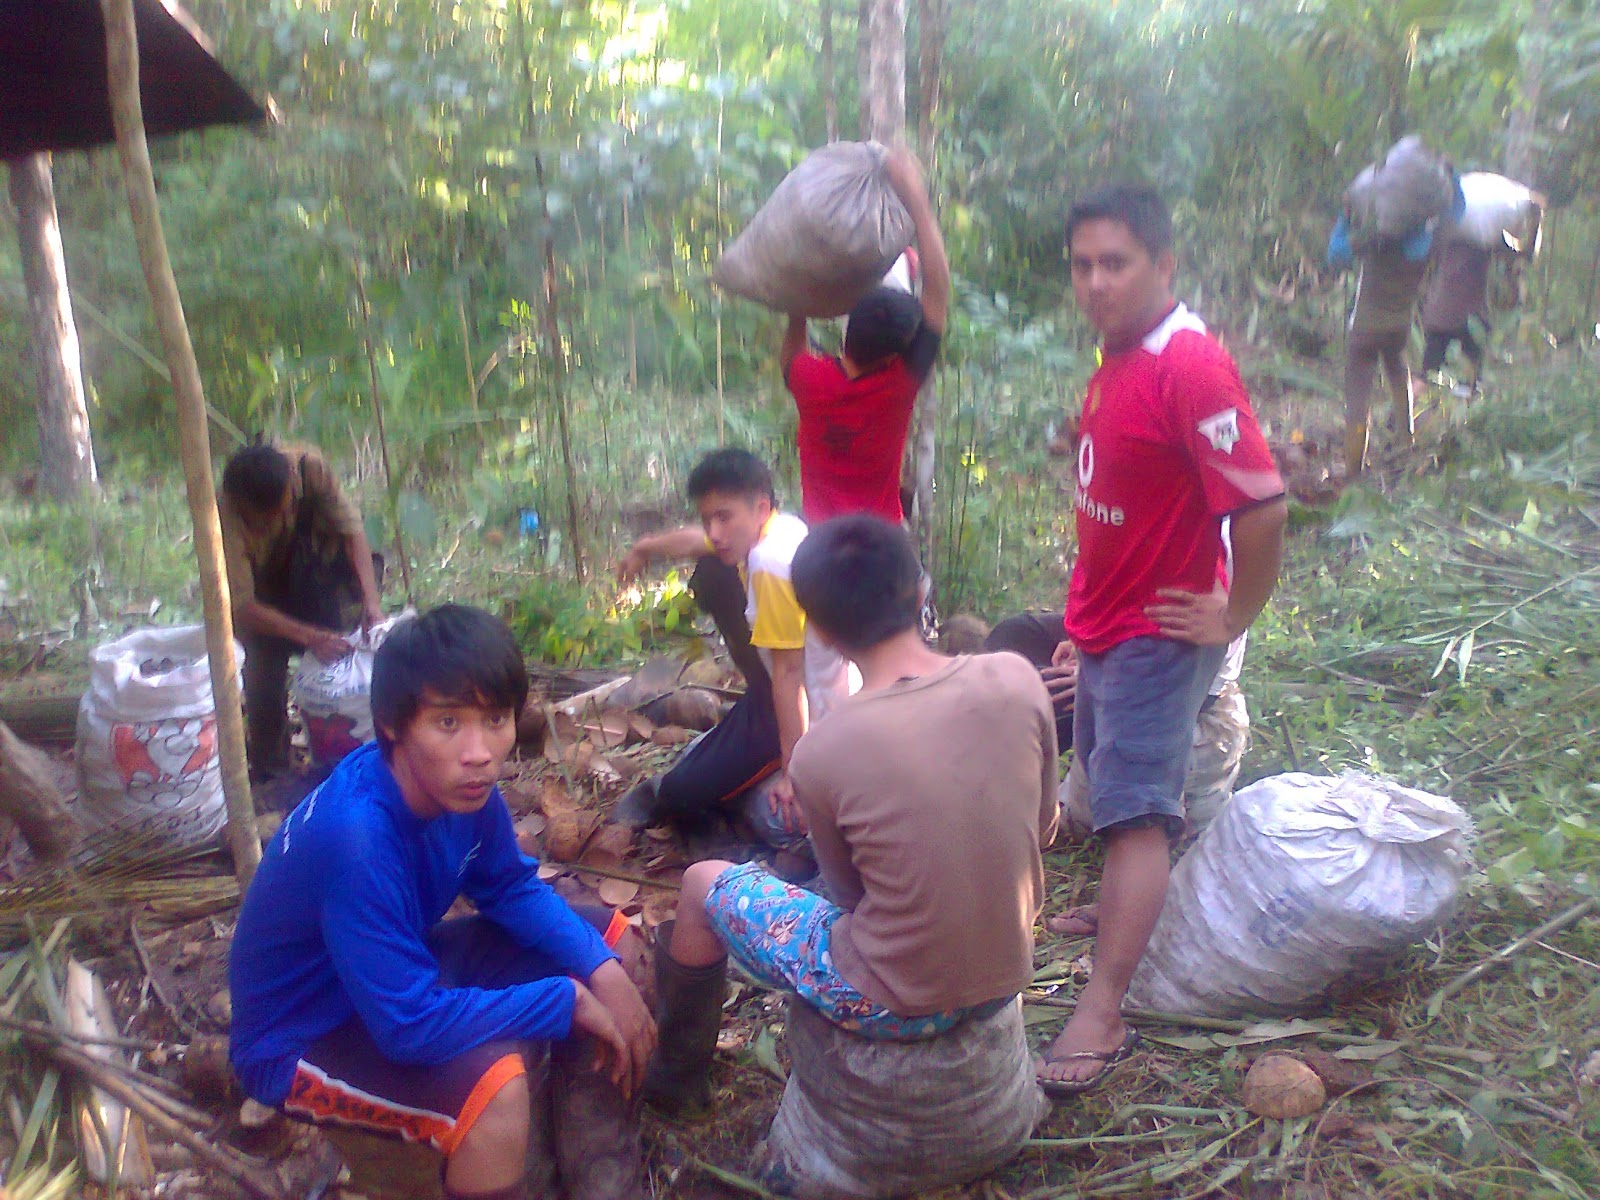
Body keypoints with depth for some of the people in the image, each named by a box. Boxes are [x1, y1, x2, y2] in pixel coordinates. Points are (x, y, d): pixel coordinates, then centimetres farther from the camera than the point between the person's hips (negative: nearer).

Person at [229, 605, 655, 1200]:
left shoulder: (460, 785, -15)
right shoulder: (355, 838, -36)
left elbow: (511, 887, 1)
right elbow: (411, 1023, -34)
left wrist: (601, 967, -15)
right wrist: (567, 1000, -24)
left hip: (408, 971, 8)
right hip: (303, 1039, -8)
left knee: (599, 945, 0)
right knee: (494, 1081, -33)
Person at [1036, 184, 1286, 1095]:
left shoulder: (1190, 365, -24)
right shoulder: (1120, 356, 5)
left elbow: (1262, 505, -29)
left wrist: (1232, 620, -18)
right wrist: (1089, 602, 14)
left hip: (1158, 636, -9)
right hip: (1104, 623, 10)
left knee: (1135, 815, -7)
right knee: (1114, 788, 23)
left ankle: (1101, 1020, -1)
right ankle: (1134, 916, 45)